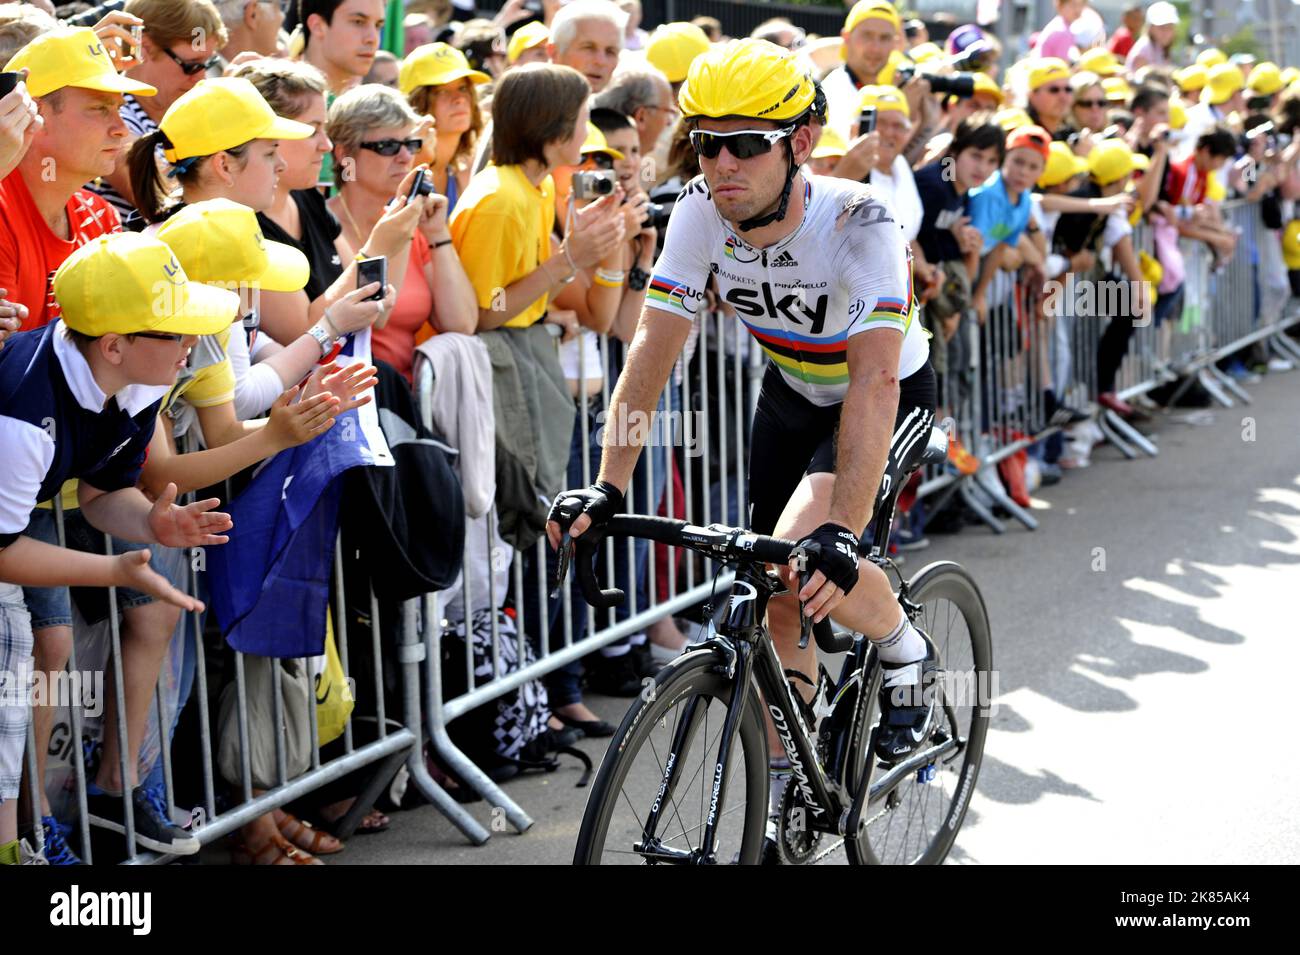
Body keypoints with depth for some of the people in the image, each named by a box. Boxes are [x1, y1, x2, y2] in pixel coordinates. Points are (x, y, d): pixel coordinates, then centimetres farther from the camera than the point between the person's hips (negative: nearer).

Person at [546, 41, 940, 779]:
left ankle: (907, 650, 2)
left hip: (892, 399, -5)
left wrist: (842, 532, -53)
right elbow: (655, 346, -20)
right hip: (793, 394, 5)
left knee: (802, 557, -28)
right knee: (778, 605, 2)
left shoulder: (857, 223, -35)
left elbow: (875, 383, -43)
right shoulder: (701, 212, -21)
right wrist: (608, 486, -30)